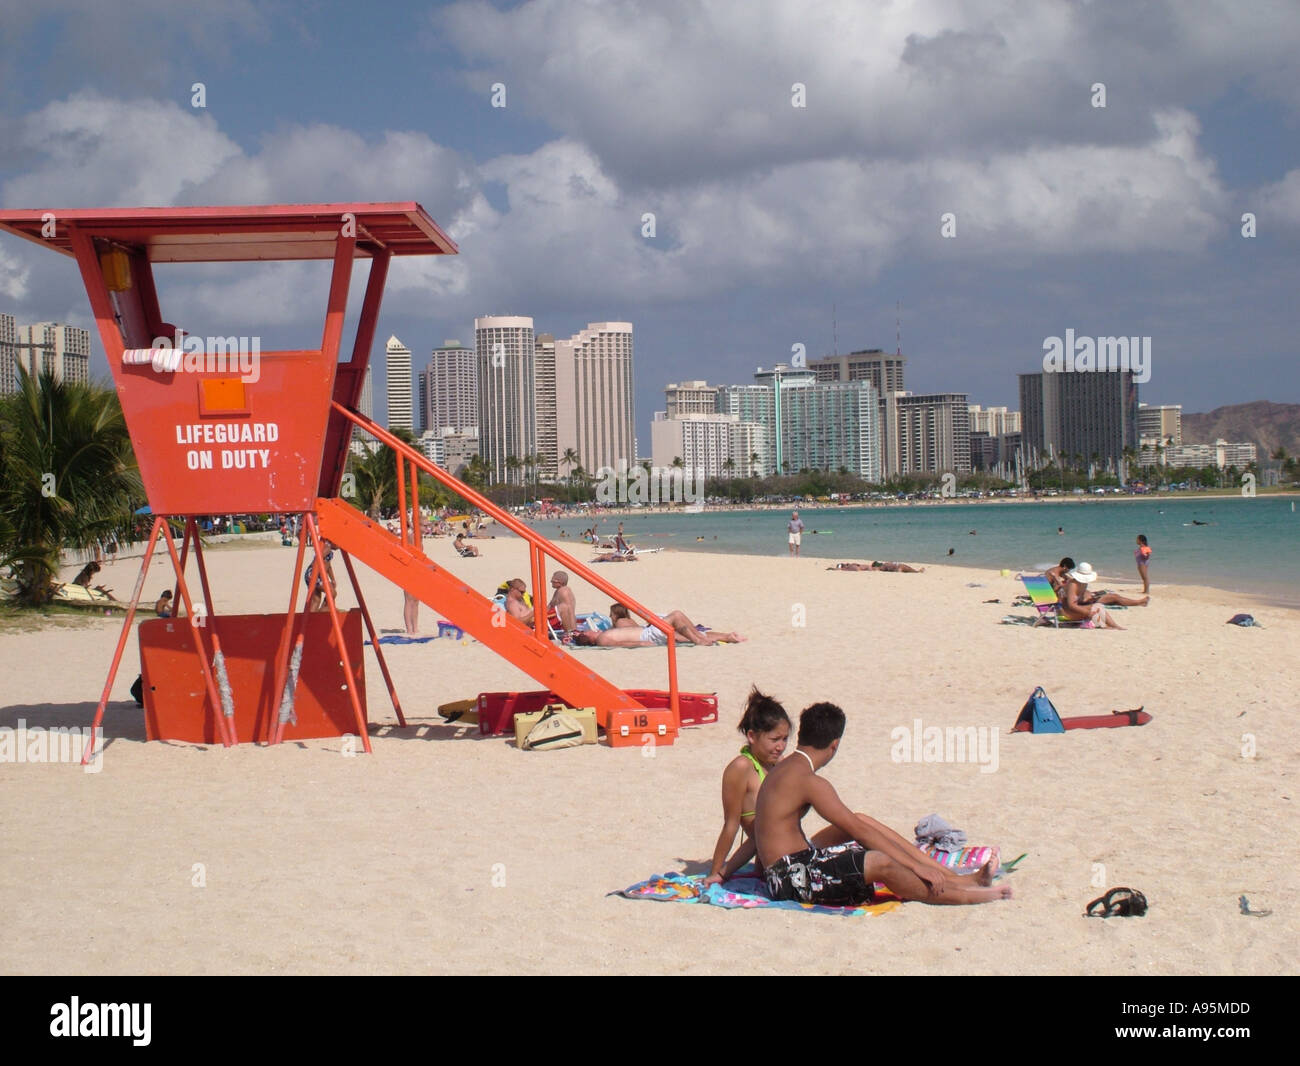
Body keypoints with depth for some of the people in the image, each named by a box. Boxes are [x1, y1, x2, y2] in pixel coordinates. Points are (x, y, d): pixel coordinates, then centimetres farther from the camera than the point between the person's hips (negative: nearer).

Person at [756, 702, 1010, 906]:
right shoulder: (808, 781, -18)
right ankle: (965, 894, -5)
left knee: (865, 821, 16)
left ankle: (960, 878, 12)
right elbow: (858, 831, -17)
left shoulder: (783, 769, 12)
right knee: (881, 862, -25)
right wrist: (916, 865, -13)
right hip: (793, 878, -11)